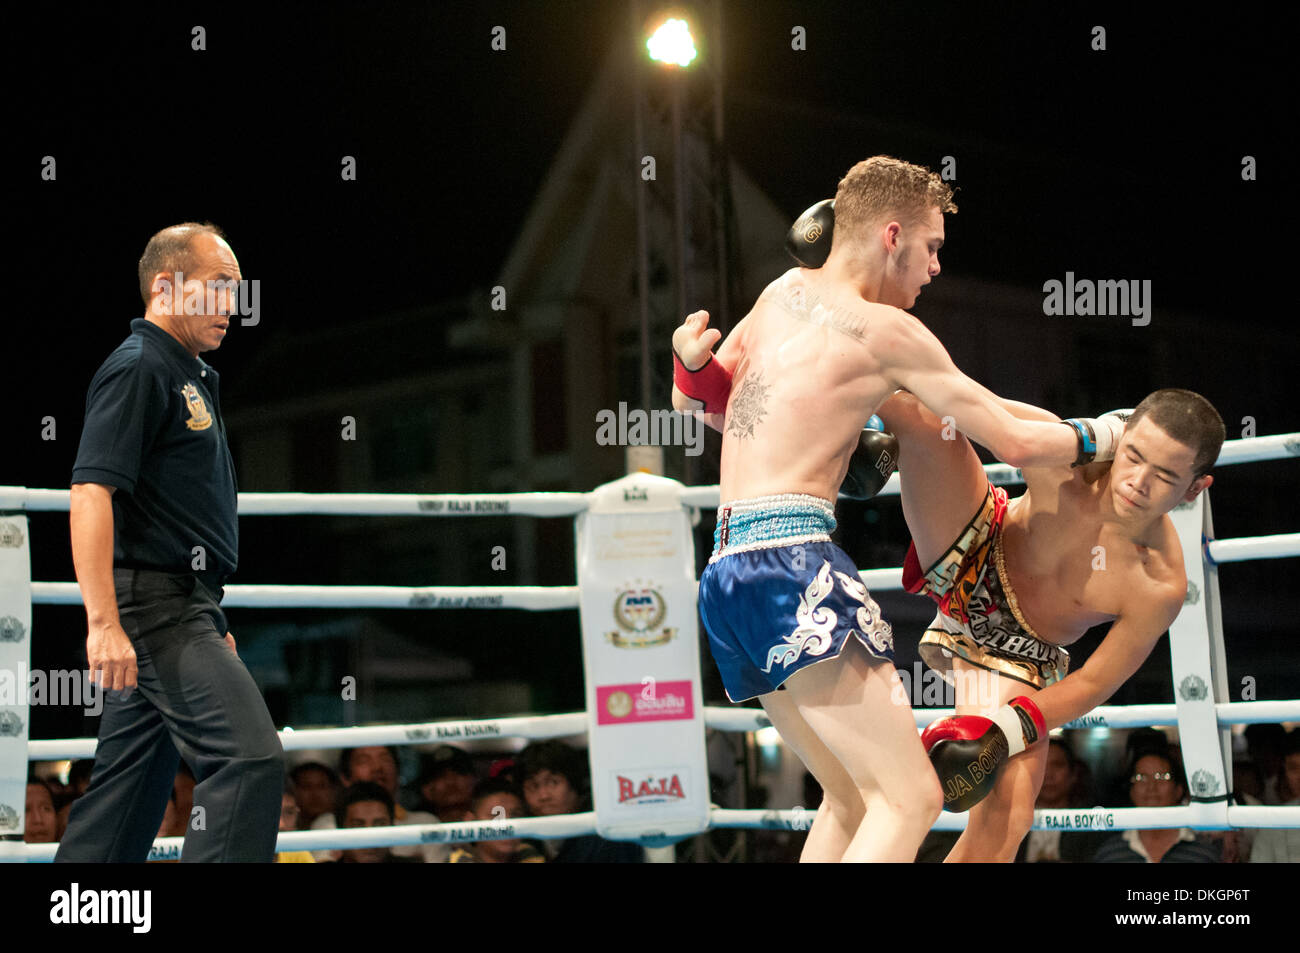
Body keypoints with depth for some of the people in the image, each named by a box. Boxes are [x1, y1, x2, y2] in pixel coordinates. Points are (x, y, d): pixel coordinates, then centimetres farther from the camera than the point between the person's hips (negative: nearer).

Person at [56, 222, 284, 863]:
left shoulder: (193, 376, 21)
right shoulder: (137, 368, -10)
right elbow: (90, 493, -20)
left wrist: (213, 623, 26)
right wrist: (103, 622, -28)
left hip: (183, 608, 10)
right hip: (155, 604, -10)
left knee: (130, 788, 11)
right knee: (250, 756, -20)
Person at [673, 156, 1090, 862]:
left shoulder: (784, 291, 20)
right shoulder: (888, 331, -2)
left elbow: (698, 402, 31)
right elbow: (1016, 445, 1)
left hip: (725, 570, 9)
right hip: (792, 561, -9)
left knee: (852, 800, 16)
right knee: (911, 798, -14)